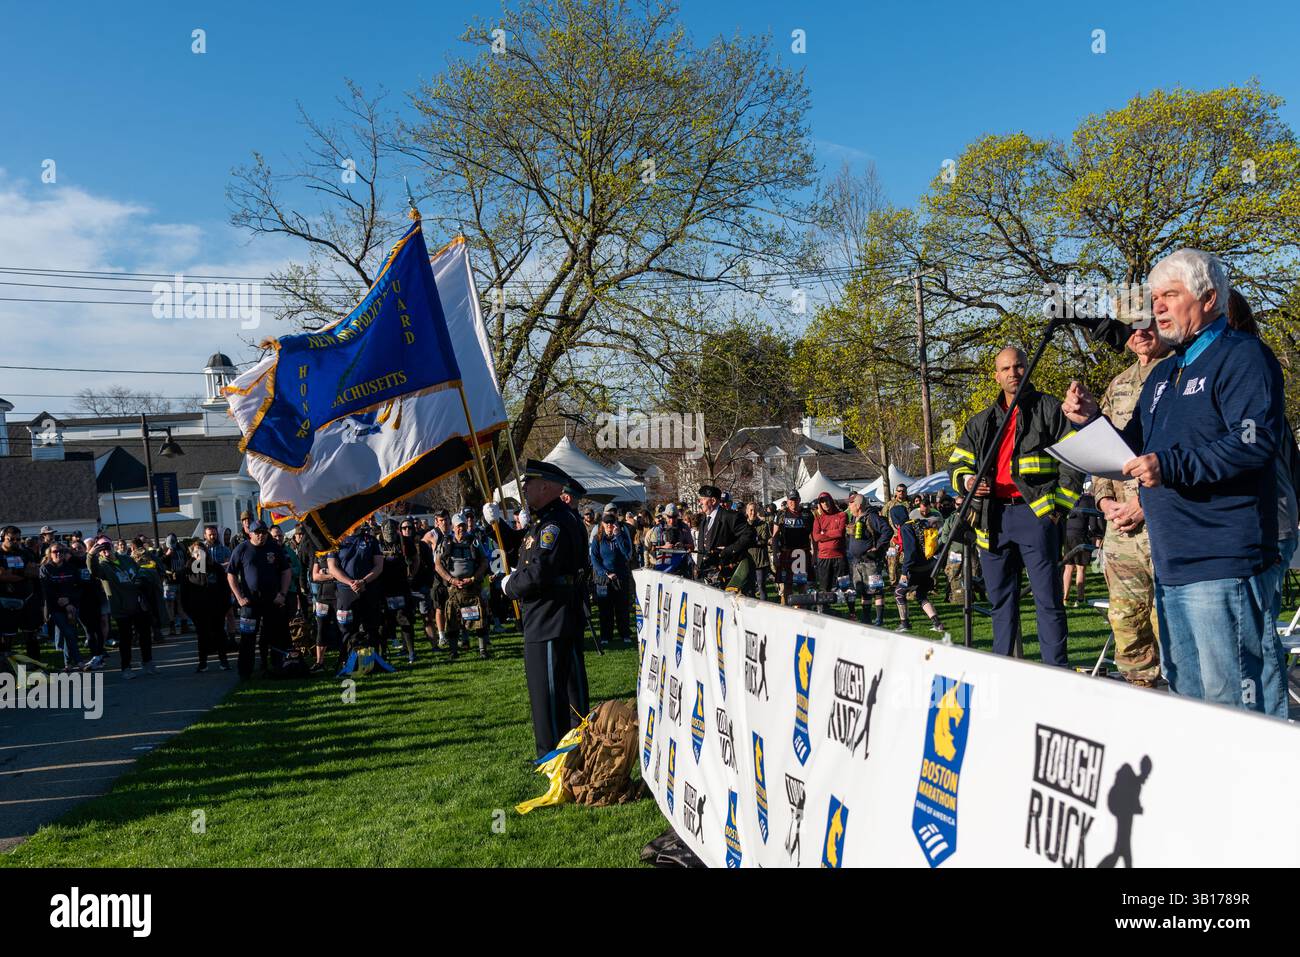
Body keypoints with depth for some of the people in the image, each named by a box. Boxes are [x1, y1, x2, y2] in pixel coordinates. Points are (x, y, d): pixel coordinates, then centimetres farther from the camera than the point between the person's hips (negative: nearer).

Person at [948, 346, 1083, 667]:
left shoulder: (1049, 409, 7)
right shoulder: (981, 421, 19)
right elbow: (956, 463, 23)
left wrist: (1059, 505, -7)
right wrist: (967, 480, 0)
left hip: (1035, 514, -5)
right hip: (993, 518, 5)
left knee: (1047, 598, -4)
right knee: (1000, 598, 11)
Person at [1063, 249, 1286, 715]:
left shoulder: (1242, 356, -5)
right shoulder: (1162, 375, 21)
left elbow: (1257, 438, -19)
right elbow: (1136, 452, 24)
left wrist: (1172, 466, -25)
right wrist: (1093, 422, 7)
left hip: (1223, 565, -9)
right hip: (1170, 565, 9)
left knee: (1234, 696, -7)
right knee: (1186, 693, 16)